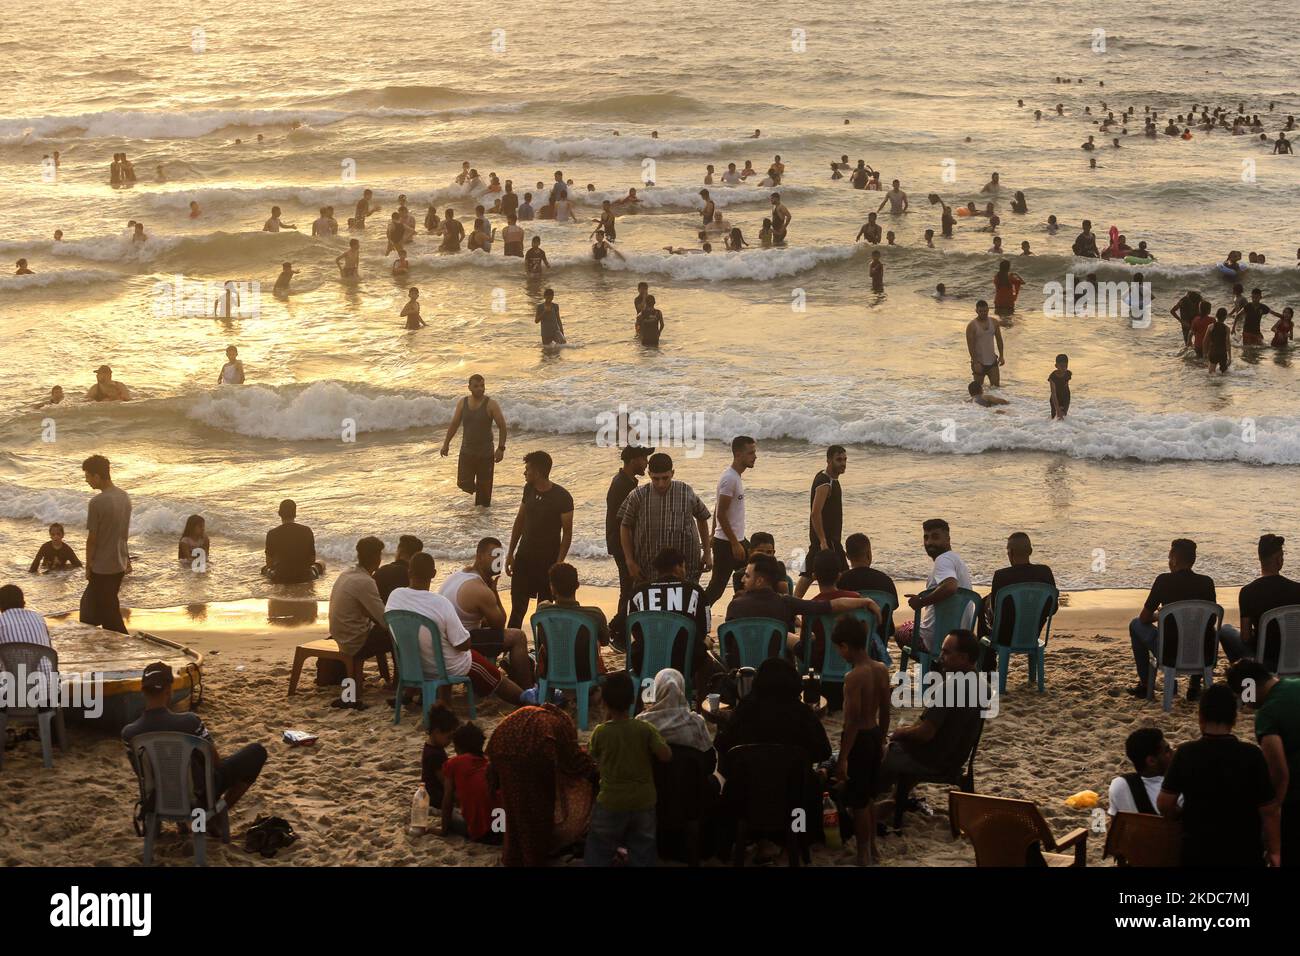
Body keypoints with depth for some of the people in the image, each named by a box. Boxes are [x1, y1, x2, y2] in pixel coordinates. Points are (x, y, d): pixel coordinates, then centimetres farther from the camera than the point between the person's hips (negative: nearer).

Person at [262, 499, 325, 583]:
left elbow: (269, 562, -5)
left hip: (280, 579, -1)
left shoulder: (272, 534, -13)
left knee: (264, 567, 33)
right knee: (321, 563, 32)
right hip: (304, 577, 1)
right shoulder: (307, 531, -10)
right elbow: (312, 559, -2)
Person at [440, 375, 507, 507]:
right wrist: (446, 444, 8)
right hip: (467, 451, 3)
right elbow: (454, 424, 9)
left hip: (486, 453, -3)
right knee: (464, 484, -2)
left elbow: (502, 426, -10)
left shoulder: (491, 404, -10)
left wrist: (501, 448, -17)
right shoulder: (462, 403, 0)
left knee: (484, 488, 1)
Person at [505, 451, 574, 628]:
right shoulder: (529, 490, 0)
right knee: (517, 606, 7)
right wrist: (510, 553, 9)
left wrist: (559, 563, -15)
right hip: (524, 557, 5)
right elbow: (519, 520, 10)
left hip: (548, 560, -5)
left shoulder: (562, 498, -16)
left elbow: (567, 533, -11)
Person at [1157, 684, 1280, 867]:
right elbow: (1269, 811, -12)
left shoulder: (1185, 754, -10)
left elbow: (1164, 805, -8)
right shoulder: (1252, 755, -15)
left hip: (1197, 853, 1)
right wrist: (1275, 851, 0)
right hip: (1244, 853, -1)